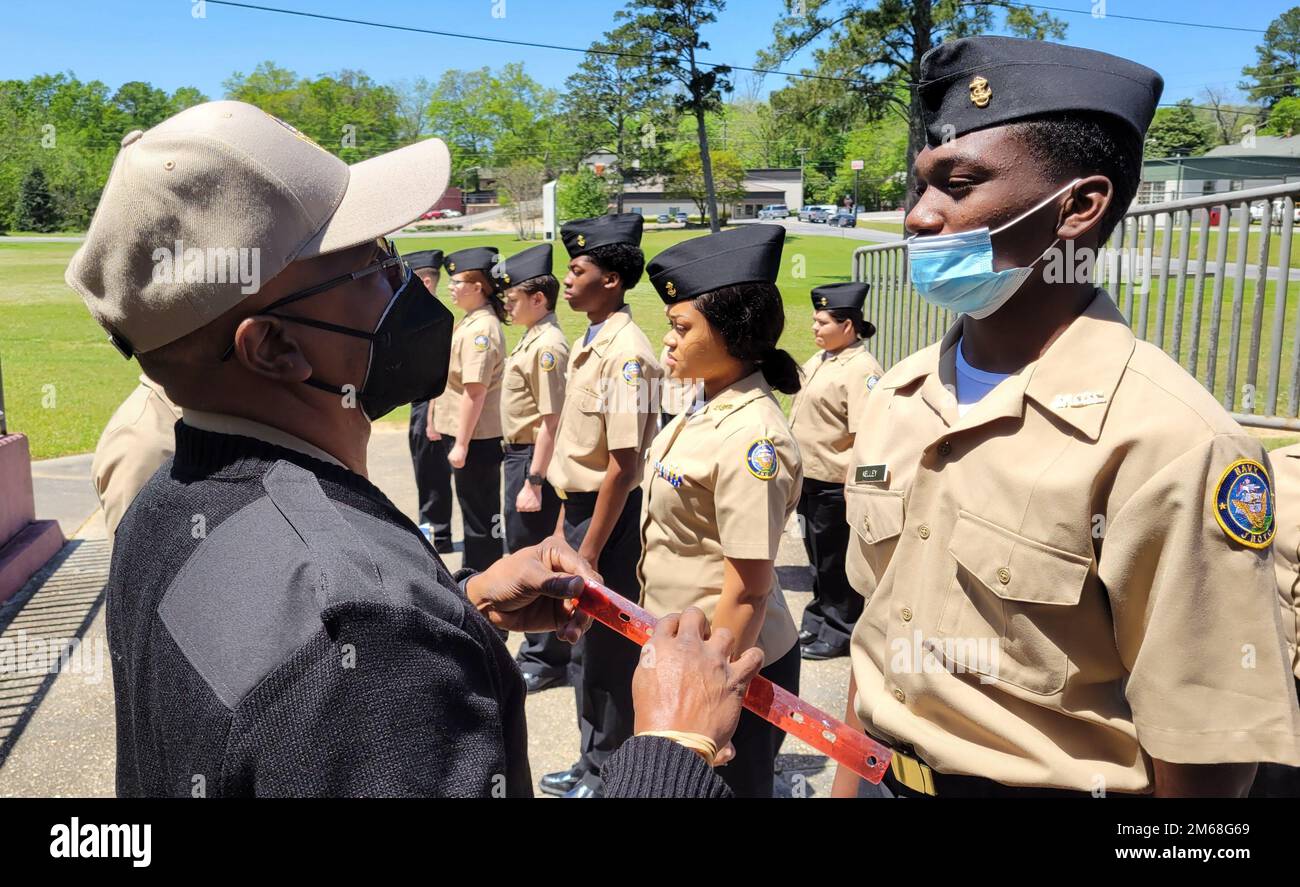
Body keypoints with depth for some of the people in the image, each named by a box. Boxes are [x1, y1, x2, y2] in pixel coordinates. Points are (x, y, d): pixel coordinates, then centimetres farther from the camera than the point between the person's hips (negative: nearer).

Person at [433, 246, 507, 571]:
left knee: (480, 516, 2)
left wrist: (461, 444, -21)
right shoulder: (472, 323, 11)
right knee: (474, 511, 20)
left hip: (475, 440, -10)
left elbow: (475, 392, -23)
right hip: (464, 436, 10)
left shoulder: (481, 330, -19)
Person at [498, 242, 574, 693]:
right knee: (523, 553, 19)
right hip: (518, 454, 11)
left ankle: (547, 660, 13)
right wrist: (521, 473, 18)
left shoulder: (548, 346, -18)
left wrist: (533, 482, -23)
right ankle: (536, 648, 34)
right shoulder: (532, 339, 12)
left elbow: (551, 421, -23)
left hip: (533, 460, -11)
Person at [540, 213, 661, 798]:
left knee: (608, 651, 6)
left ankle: (608, 773, 25)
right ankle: (591, 763, 37)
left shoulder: (626, 352, -19)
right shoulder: (587, 344, 10)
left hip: (611, 516, -9)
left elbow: (623, 465, -21)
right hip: (580, 504, 9)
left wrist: (590, 549, -18)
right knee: (585, 648, 20)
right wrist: (564, 520, 16)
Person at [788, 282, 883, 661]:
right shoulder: (819, 360, 10)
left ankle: (841, 631, 22)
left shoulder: (861, 369, -18)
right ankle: (821, 617, 37)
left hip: (835, 483, -9)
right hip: (808, 476, 9)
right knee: (818, 554, 21)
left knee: (837, 560, 6)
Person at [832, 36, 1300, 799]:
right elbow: (879, 628, 5)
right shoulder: (894, 400, -3)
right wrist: (846, 780, 8)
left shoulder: (1172, 439, -24)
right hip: (881, 780, 6)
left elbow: (1207, 750, -17)